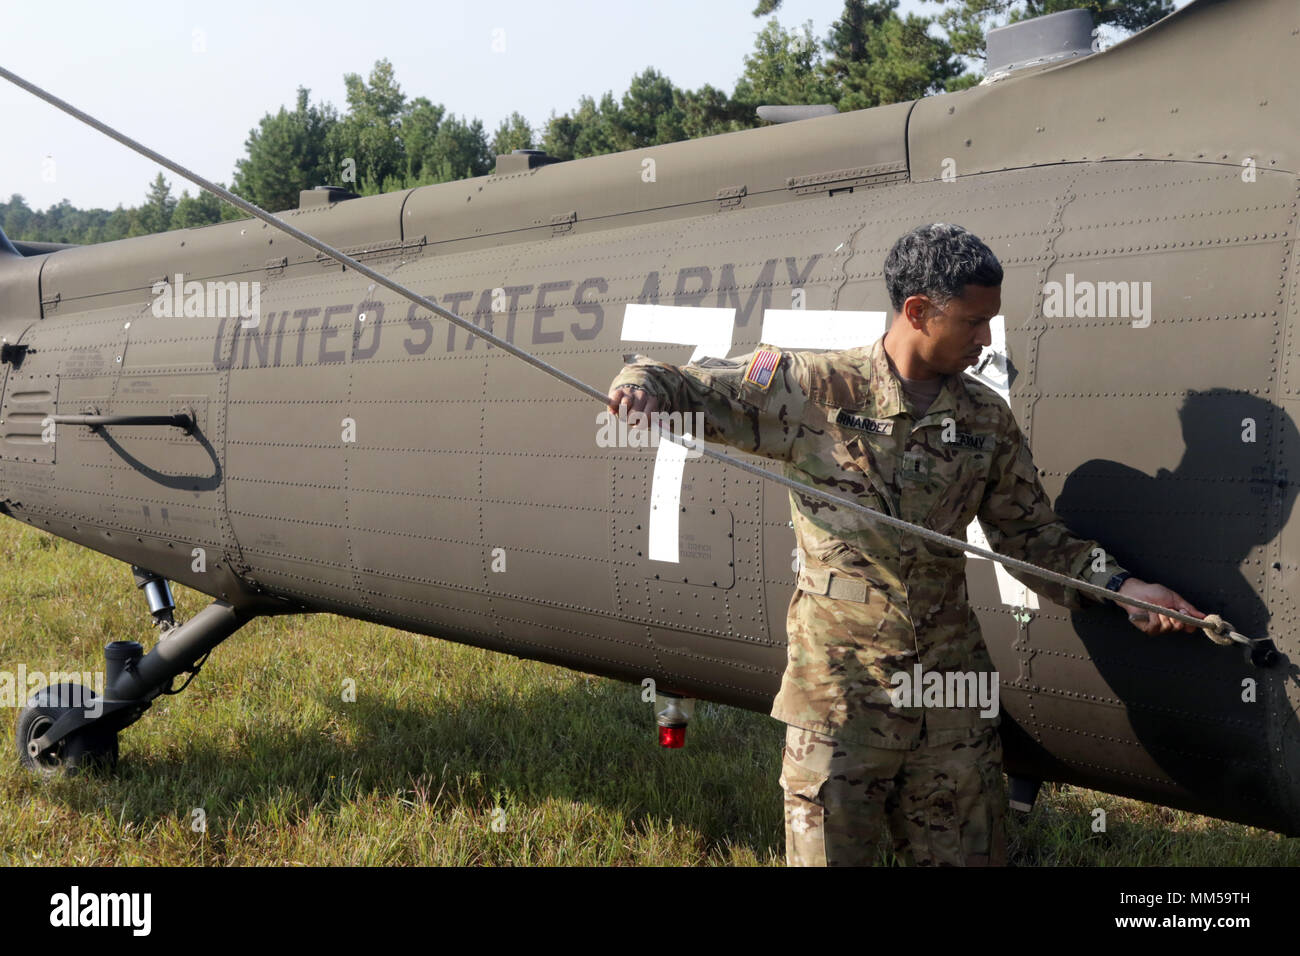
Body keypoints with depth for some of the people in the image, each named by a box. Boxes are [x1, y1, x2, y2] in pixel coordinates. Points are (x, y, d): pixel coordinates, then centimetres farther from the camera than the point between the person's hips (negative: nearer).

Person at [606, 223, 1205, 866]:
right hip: (838, 687, -4)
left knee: (965, 853, 13)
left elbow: (1032, 535, 14)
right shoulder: (812, 389, -7)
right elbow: (690, 388, -3)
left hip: (953, 692, 4)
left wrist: (1117, 585, 2)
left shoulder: (988, 420, 7)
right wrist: (645, 385, -26)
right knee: (829, 847, 3)